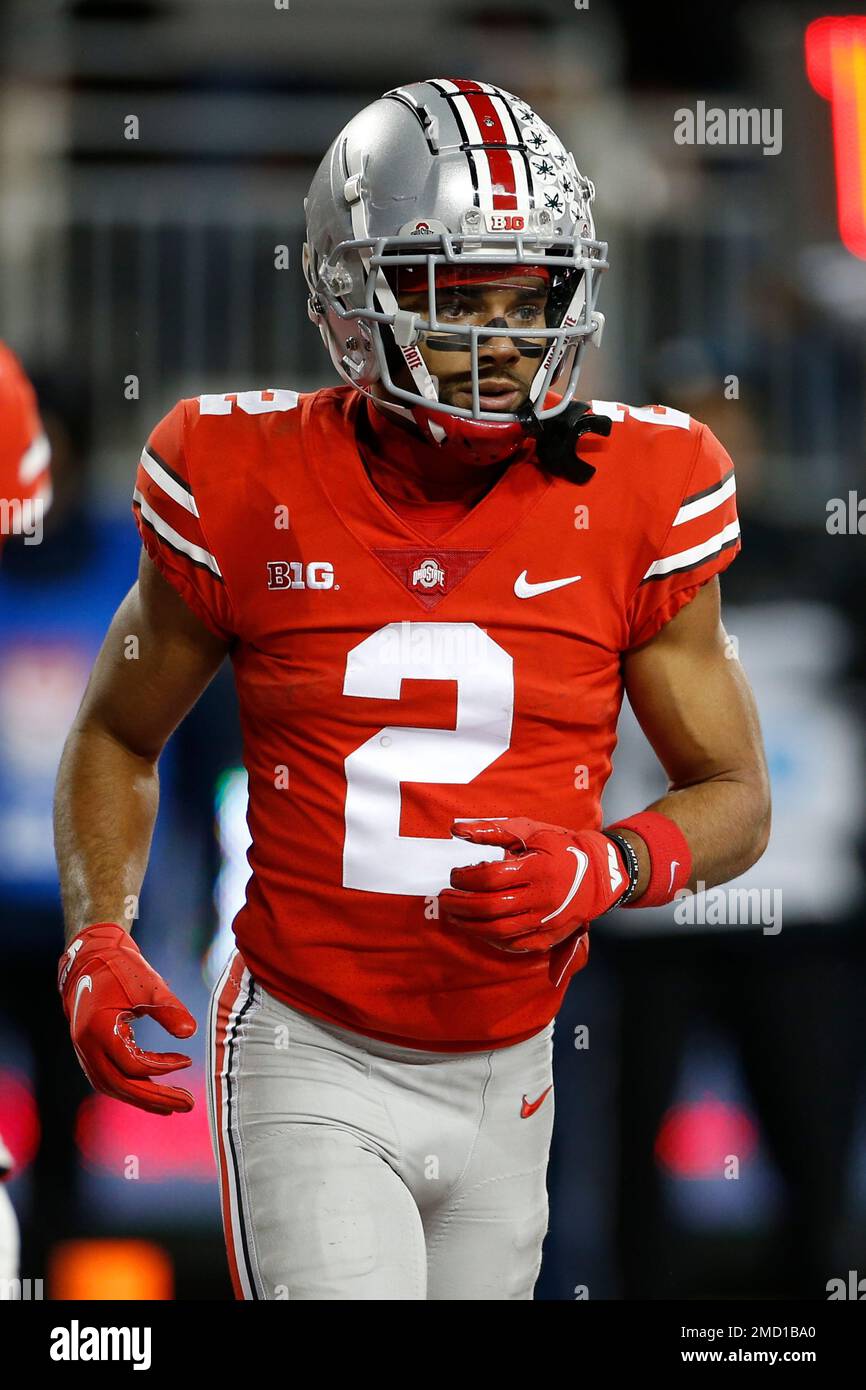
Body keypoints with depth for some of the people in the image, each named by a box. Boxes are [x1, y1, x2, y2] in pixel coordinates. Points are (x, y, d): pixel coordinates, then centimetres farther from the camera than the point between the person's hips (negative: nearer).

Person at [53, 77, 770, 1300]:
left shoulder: (632, 500, -6)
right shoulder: (251, 493, -8)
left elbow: (735, 797, 3)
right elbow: (118, 737, 8)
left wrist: (605, 871, -18)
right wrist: (96, 943, -8)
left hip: (502, 1078, 3)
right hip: (313, 1068, -3)